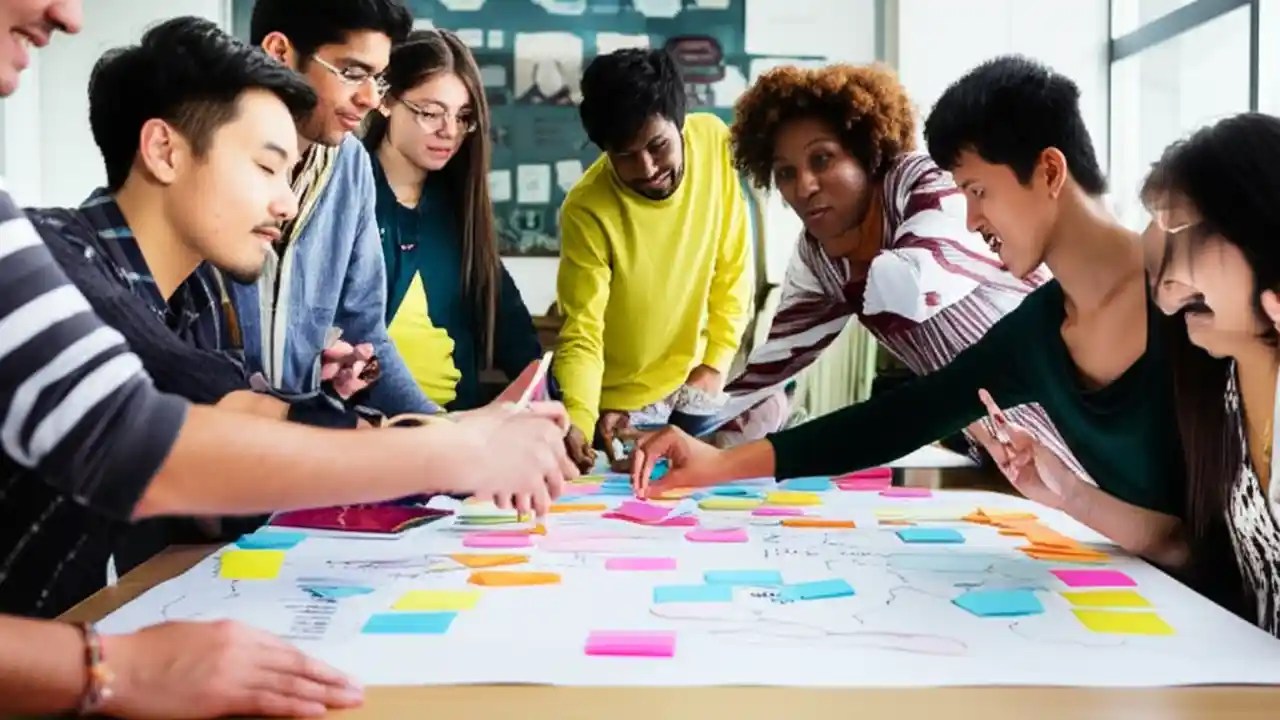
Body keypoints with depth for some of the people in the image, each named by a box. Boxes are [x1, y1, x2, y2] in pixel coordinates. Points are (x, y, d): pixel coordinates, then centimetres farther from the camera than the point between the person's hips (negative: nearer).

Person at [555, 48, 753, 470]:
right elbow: (581, 335, -23)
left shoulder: (713, 142, -15)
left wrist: (716, 363, -8)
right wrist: (578, 420, -40)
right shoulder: (587, 211, -26)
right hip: (621, 403, -3)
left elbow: (732, 267, -5)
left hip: (694, 387, 3)